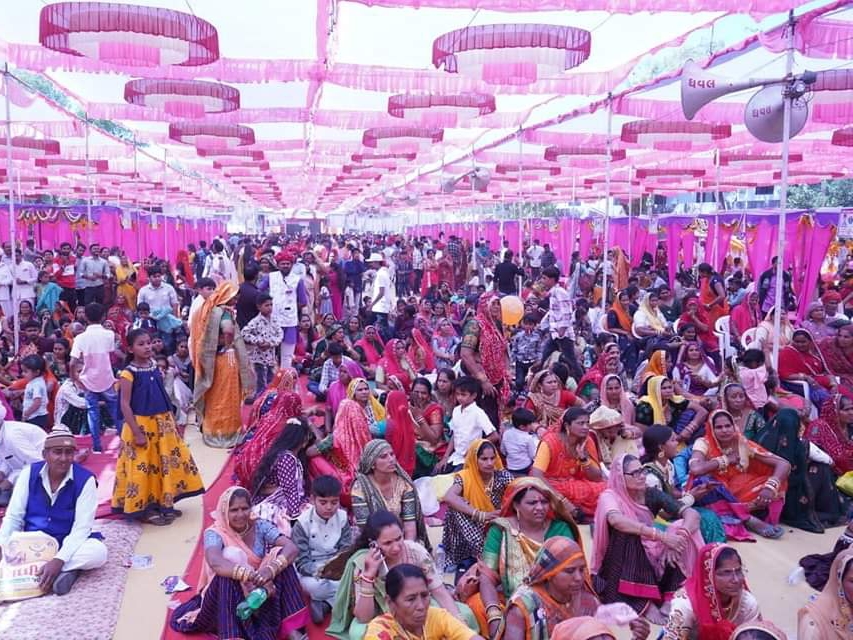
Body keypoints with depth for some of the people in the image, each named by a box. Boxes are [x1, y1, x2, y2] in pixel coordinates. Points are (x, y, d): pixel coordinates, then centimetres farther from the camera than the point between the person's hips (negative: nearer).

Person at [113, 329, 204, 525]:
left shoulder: (155, 368, 7)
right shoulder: (128, 373, -12)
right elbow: (125, 405, -14)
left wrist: (172, 422, 13)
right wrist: (137, 433, -18)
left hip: (162, 424, 7)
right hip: (141, 425, -7)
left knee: (166, 463, 13)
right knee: (144, 467, 1)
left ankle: (164, 504, 26)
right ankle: (144, 508, 14)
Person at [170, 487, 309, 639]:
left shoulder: (260, 526, -7)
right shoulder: (215, 533, -15)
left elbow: (291, 548, -21)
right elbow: (215, 562, -38)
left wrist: (271, 569, -42)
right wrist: (251, 575, -52)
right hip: (228, 596, -3)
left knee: (280, 559, -22)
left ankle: (291, 628, -24)